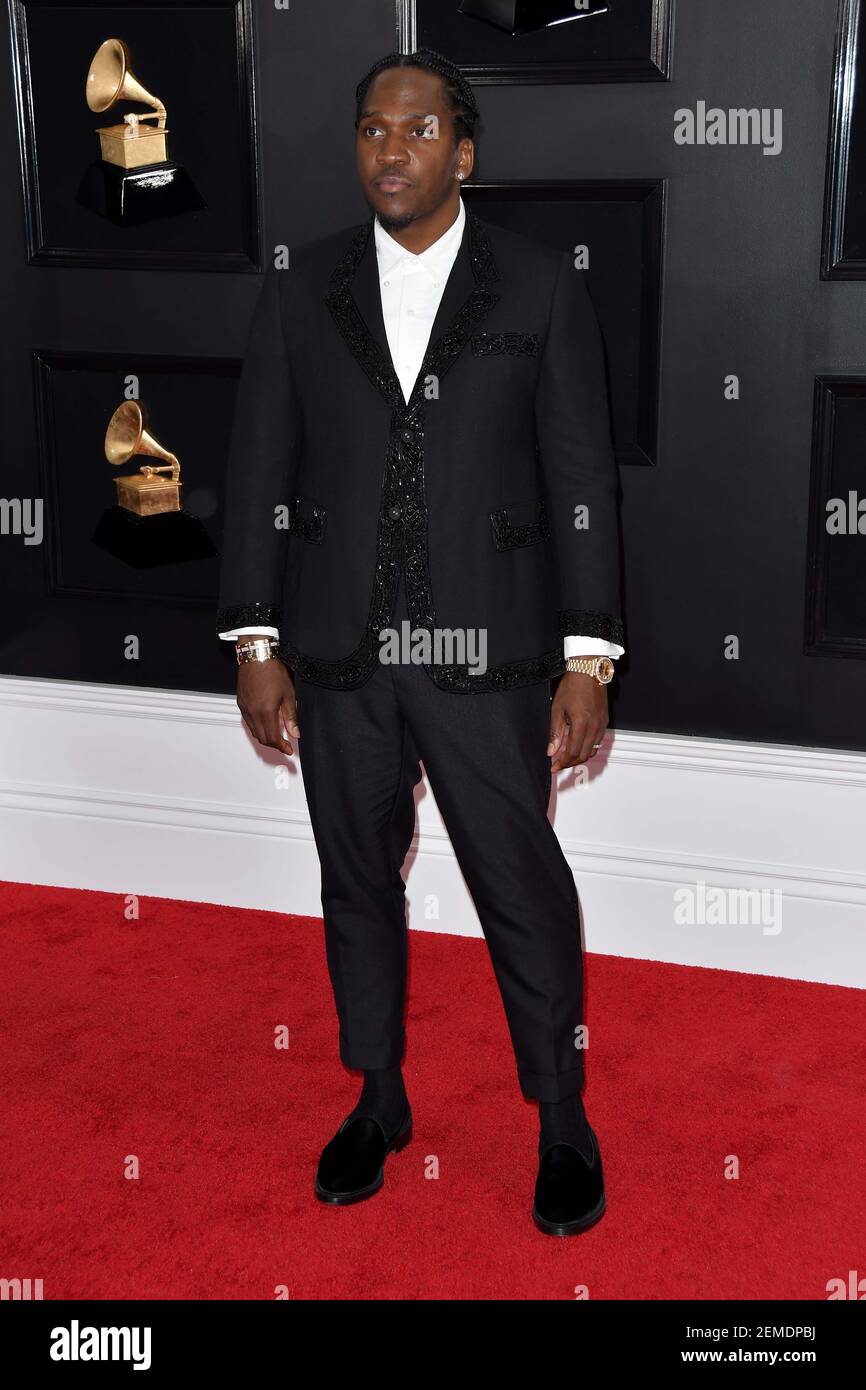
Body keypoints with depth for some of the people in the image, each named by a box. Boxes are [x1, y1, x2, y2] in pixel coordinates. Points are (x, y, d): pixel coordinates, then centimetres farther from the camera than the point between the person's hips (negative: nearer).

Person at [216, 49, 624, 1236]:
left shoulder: (543, 290, 0)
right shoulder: (301, 291, 6)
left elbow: (583, 483, -1)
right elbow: (258, 473, 6)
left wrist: (588, 660, -6)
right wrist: (256, 645, 1)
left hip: (486, 654, -2)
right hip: (337, 656, 3)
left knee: (525, 889, 3)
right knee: (358, 884, 14)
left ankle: (562, 1118, 23)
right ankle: (378, 1100, 33)